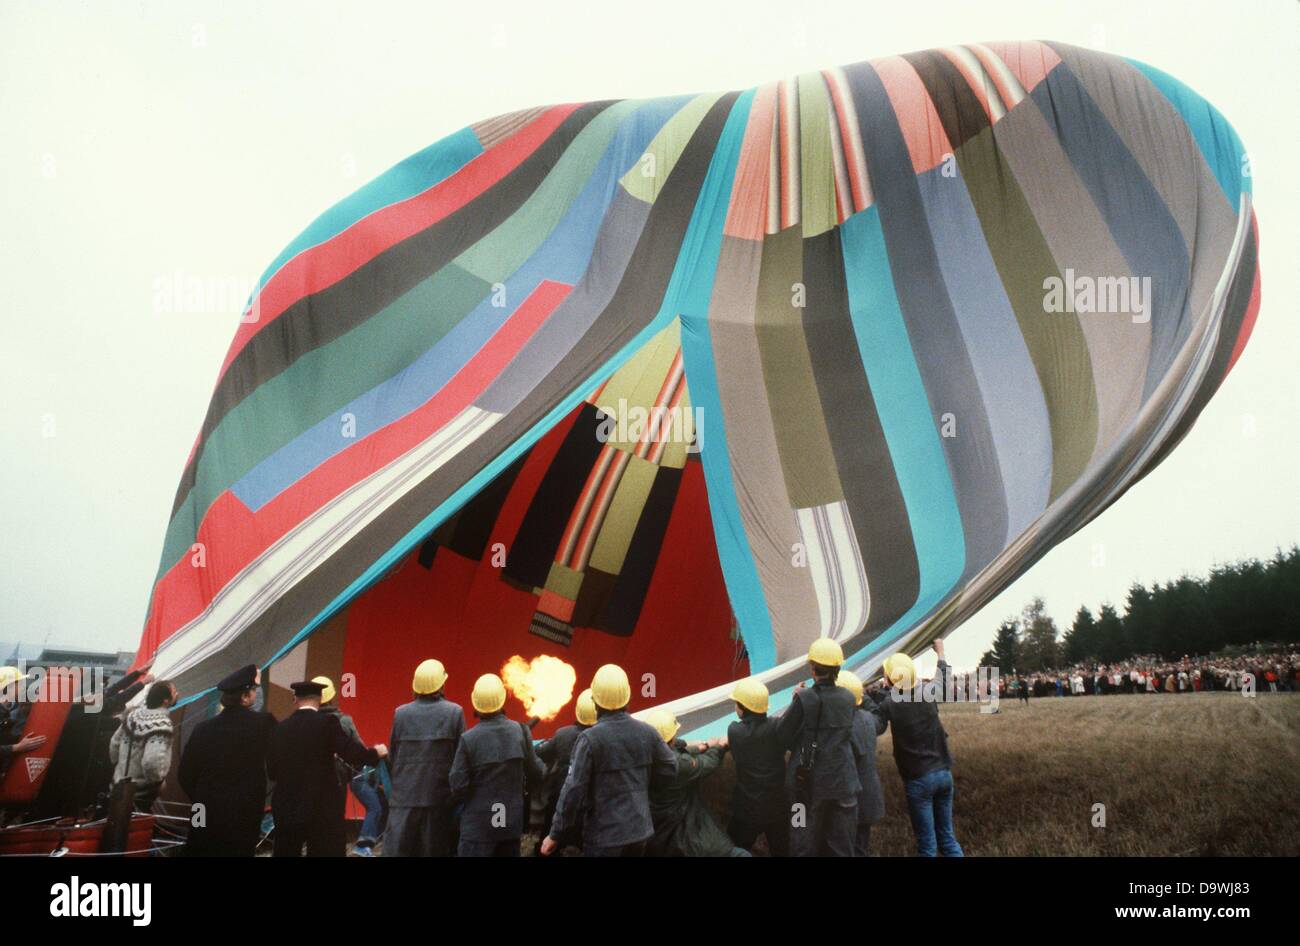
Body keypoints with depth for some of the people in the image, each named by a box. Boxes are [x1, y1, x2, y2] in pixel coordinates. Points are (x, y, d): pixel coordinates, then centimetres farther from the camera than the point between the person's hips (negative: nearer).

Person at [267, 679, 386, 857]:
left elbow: (271, 771, 6)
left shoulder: (280, 728, 3)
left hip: (286, 808, 4)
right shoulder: (327, 722, -9)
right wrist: (376, 753, 2)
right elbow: (353, 753, -16)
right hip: (322, 808, -4)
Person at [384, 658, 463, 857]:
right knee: (436, 850, 7)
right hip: (439, 797, -1)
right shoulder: (454, 712, -5)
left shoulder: (400, 713, 0)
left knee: (398, 850, 3)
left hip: (404, 797, 1)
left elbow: (392, 756, 5)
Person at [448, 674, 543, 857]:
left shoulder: (468, 739, -14)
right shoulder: (520, 731, -5)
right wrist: (529, 791, 22)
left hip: (478, 823, -3)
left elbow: (458, 785, -10)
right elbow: (535, 773, 1)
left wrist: (454, 801, 11)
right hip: (512, 821, 3)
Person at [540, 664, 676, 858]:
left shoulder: (590, 739, -16)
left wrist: (555, 834, -8)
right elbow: (670, 768, 11)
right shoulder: (647, 733, -1)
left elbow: (573, 790, -16)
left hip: (604, 834, -5)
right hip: (640, 829, 5)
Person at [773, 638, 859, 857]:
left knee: (805, 847, 9)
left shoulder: (804, 698, -16)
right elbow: (847, 735, 7)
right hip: (843, 784, 3)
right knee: (840, 848, 13)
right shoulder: (848, 698, -3)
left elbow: (784, 738, -11)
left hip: (809, 784, -3)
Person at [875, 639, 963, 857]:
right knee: (947, 837, 14)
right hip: (944, 773, 4)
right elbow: (943, 676, 19)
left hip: (918, 780, -4)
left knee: (927, 845, 3)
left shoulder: (890, 705, -14)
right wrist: (940, 652, 37)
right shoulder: (928, 694, -2)